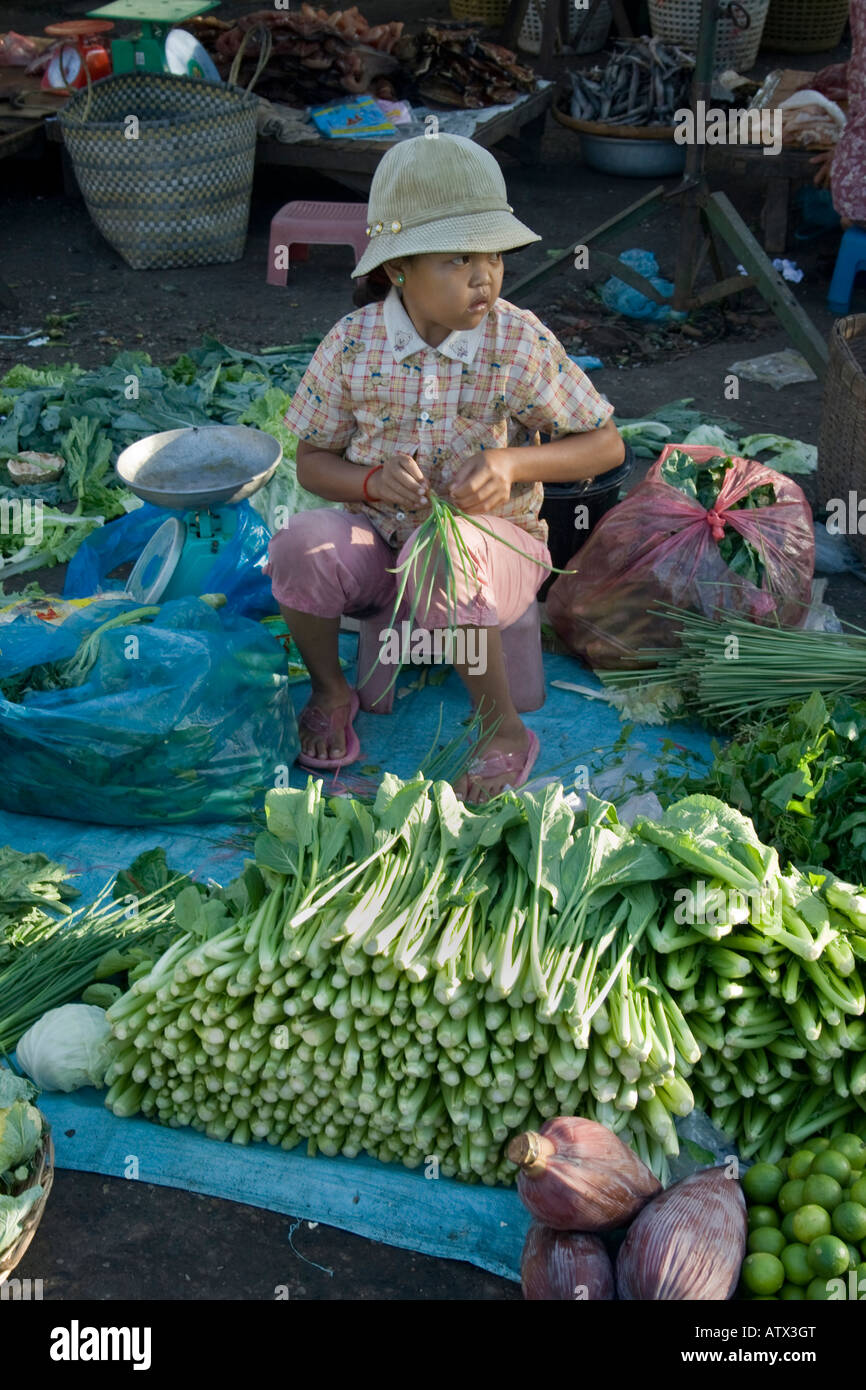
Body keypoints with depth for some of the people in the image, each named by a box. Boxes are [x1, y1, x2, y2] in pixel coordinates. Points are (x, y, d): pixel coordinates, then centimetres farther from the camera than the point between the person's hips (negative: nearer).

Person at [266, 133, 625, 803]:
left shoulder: (522, 344, -9)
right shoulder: (354, 343, -6)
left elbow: (606, 444, -3)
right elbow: (312, 461, 3)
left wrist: (515, 461, -21)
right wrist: (373, 481, -20)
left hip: (493, 535, -2)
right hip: (379, 534, 2)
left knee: (438, 565, -38)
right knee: (301, 544, -30)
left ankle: (505, 730, -15)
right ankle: (330, 691, 0)